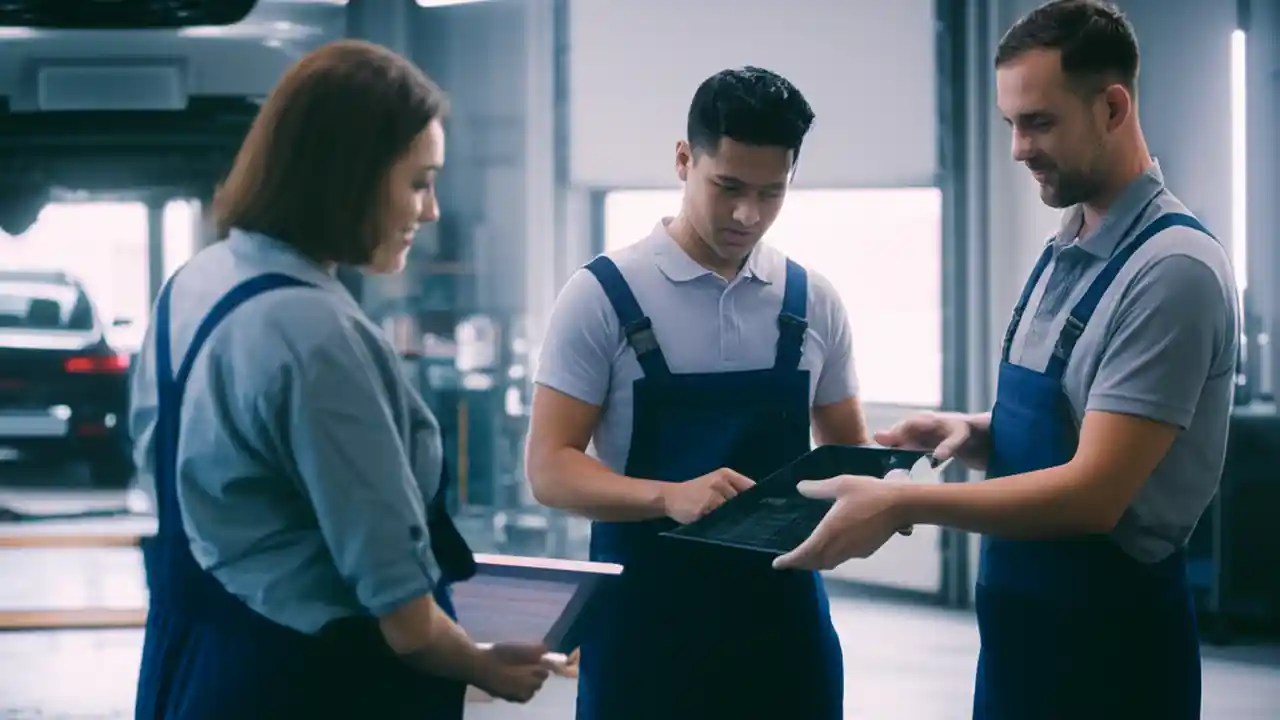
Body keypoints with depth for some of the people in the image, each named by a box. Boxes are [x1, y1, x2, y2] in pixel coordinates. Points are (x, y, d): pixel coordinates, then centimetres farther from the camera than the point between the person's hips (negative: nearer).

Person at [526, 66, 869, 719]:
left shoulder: (814, 303, 4)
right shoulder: (602, 297, -6)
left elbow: (847, 449, 14)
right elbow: (549, 467, -9)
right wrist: (669, 497, -27)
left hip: (783, 615, 3)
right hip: (645, 618, -3)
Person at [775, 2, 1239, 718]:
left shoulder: (1171, 269, -19)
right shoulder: (1064, 253, 9)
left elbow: (1094, 491, -24)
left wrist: (901, 504, -24)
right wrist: (974, 434, 0)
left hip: (1109, 638, -8)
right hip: (1021, 622, 8)